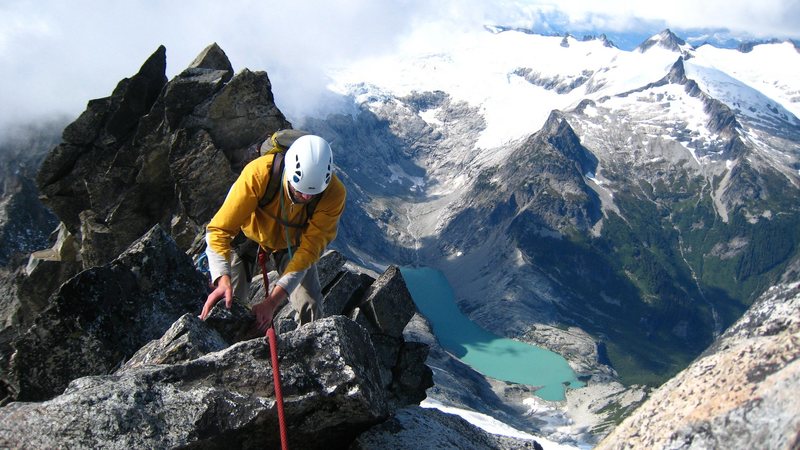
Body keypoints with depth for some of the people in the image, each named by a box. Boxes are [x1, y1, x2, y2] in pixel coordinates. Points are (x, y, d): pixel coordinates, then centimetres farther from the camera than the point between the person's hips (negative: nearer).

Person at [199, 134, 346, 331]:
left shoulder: (334, 194, -35)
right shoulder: (258, 173, -40)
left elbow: (309, 249, -31)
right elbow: (219, 229, -37)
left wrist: (272, 301, -39)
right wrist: (223, 280, -52)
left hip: (292, 241, 1)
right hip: (249, 233, -1)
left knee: (311, 308, -10)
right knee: (228, 304, -10)